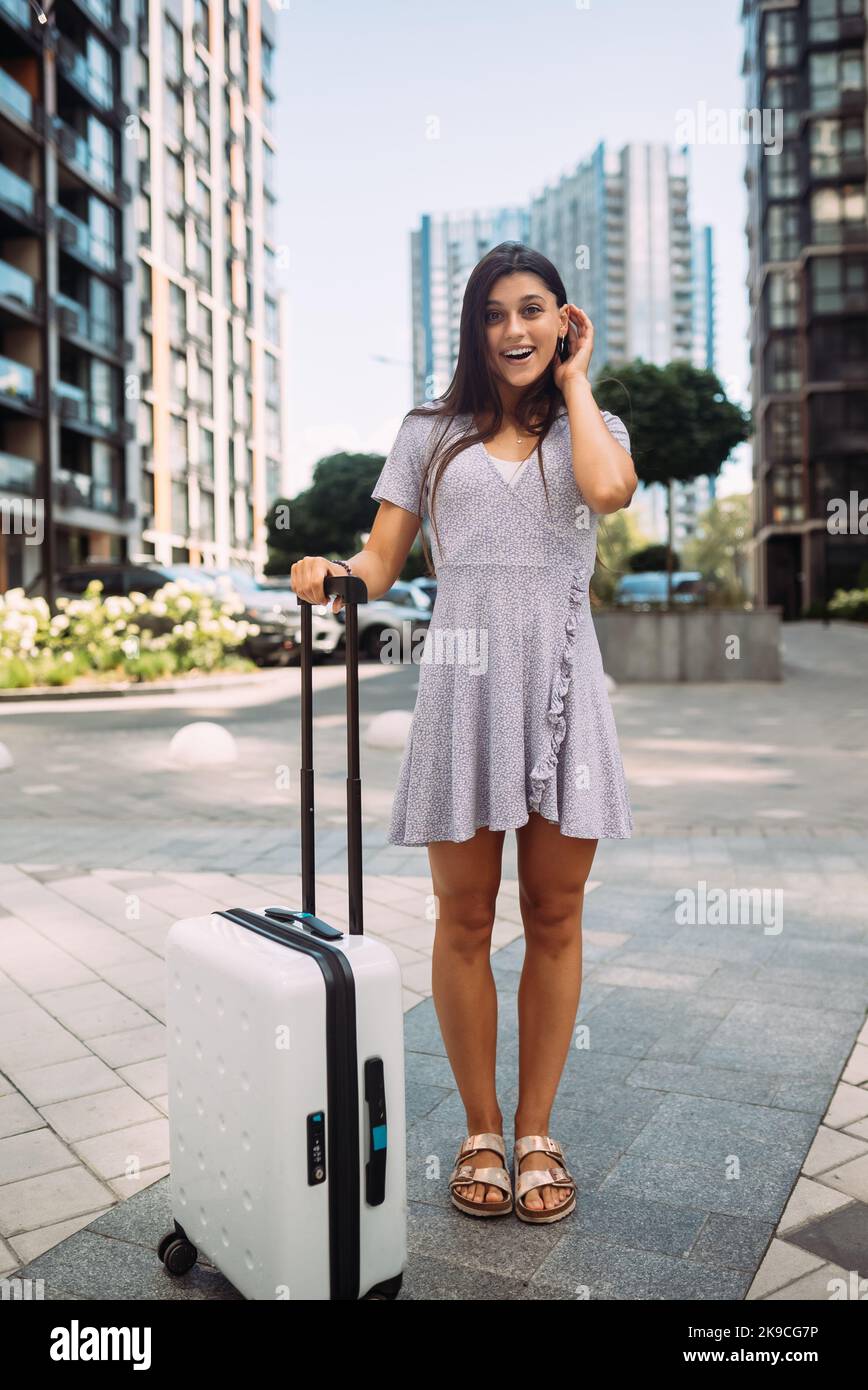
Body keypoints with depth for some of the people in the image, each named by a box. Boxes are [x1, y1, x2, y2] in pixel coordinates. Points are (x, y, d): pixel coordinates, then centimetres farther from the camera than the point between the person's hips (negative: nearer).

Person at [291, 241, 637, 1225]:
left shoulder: (594, 428, 14)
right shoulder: (430, 433, 15)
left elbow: (608, 490, -12)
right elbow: (380, 563, 8)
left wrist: (573, 377, 4)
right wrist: (328, 570, -15)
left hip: (562, 679, 1)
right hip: (464, 677, 0)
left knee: (554, 918, 5)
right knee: (464, 919, 4)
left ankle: (535, 1133, 22)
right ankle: (481, 1132, 22)